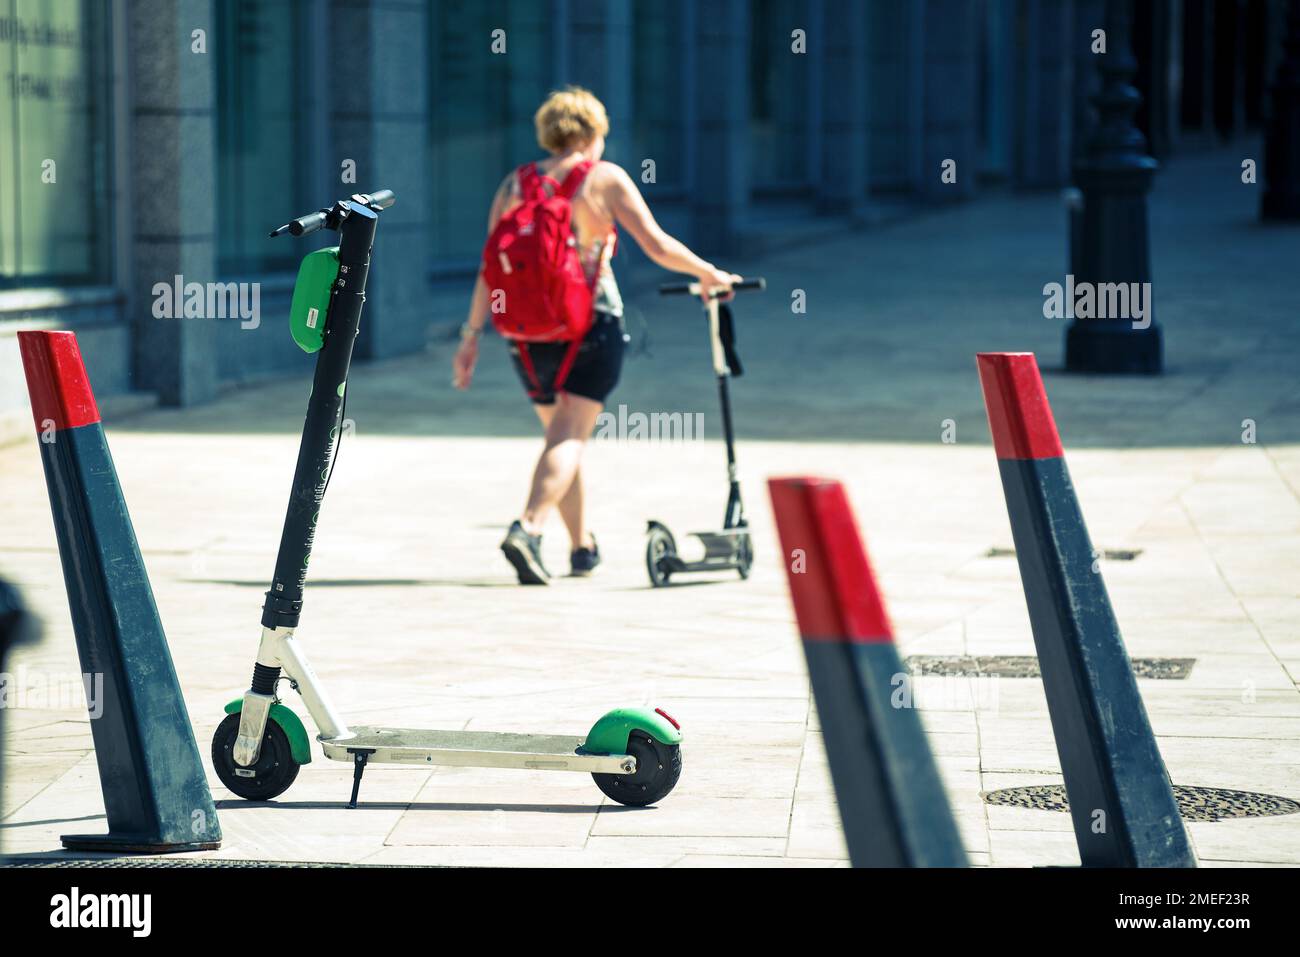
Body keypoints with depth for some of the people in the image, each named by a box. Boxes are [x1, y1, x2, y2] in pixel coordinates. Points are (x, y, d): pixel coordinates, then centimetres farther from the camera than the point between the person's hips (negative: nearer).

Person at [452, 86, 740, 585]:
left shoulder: (514, 184, 9)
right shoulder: (605, 178, 0)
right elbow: (657, 246, -4)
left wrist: (472, 334, 7)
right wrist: (708, 274, 10)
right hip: (590, 321, -4)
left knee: (559, 432, 18)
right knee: (570, 436, -8)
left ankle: (582, 547, 25)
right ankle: (528, 527, -29)